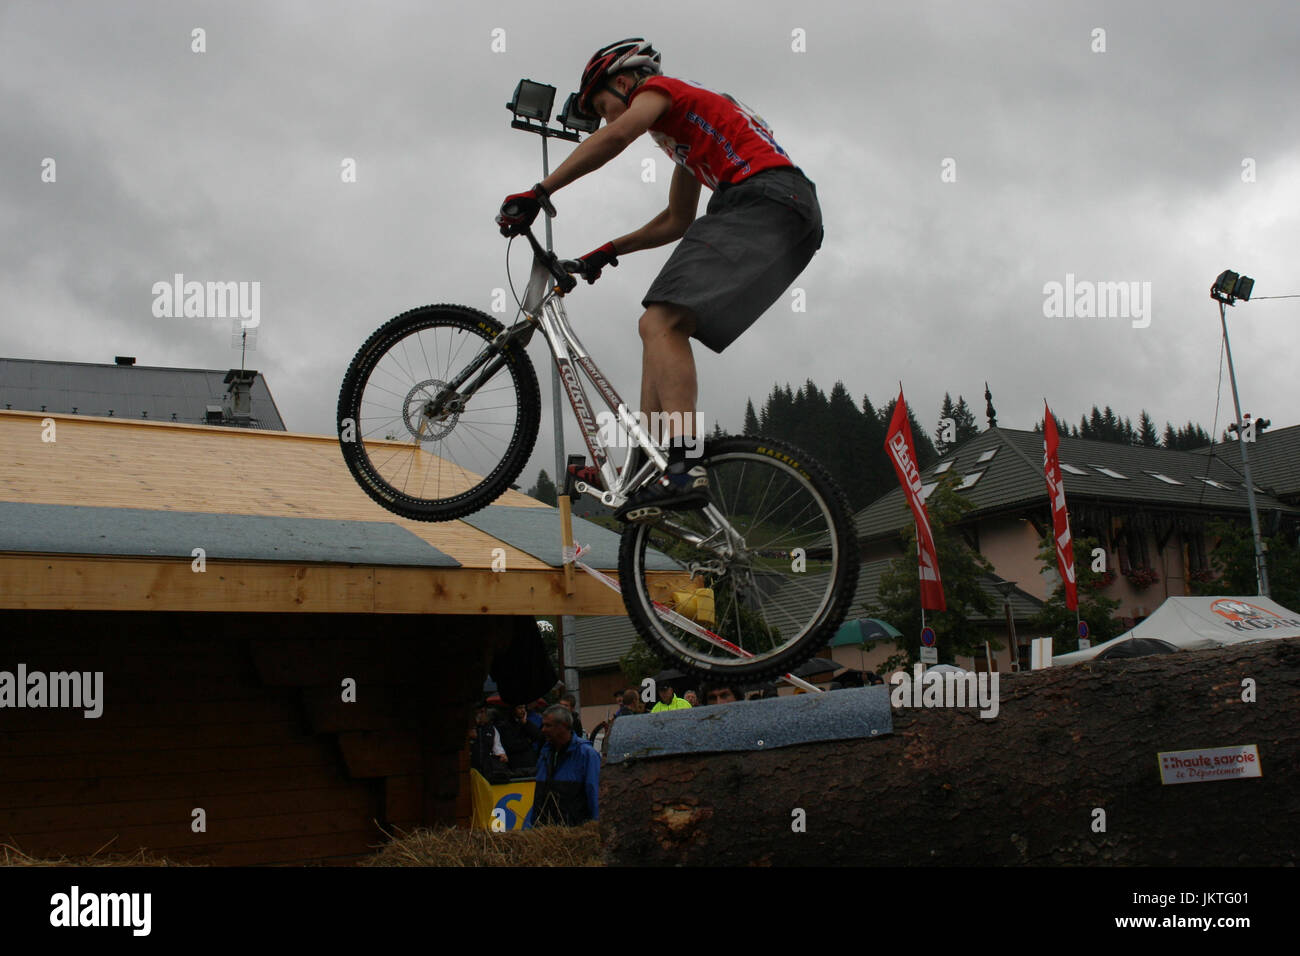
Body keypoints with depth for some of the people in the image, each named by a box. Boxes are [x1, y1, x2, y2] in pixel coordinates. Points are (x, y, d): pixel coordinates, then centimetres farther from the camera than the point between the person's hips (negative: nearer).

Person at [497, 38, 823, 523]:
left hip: (761, 200, -10)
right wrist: (610, 250, 36)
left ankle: (681, 469, -35)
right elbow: (676, 221, 41)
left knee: (661, 323, -21)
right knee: (664, 325, 11)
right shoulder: (683, 128, 36)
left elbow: (615, 137, -12)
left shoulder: (659, 88, 9)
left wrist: (539, 192, -11)